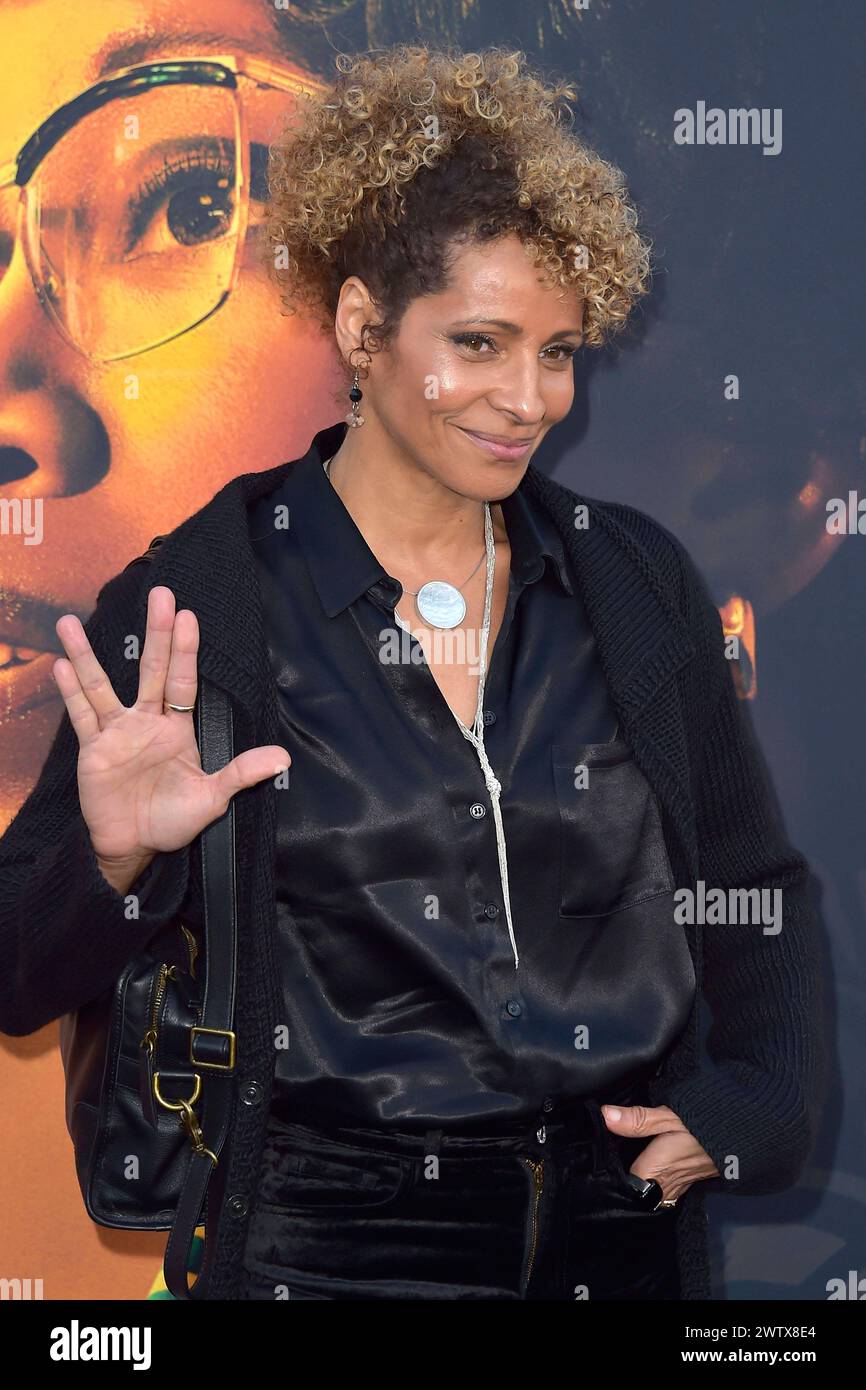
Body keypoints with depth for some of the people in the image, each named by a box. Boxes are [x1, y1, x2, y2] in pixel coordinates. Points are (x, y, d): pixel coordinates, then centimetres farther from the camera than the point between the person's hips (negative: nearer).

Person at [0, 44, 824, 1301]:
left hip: (627, 1227, 4)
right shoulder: (193, 603, -9)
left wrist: (754, 1102, -2)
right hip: (332, 1244, -3)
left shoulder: (633, 579, 2)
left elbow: (758, 891, 13)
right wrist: (115, 864, -26)